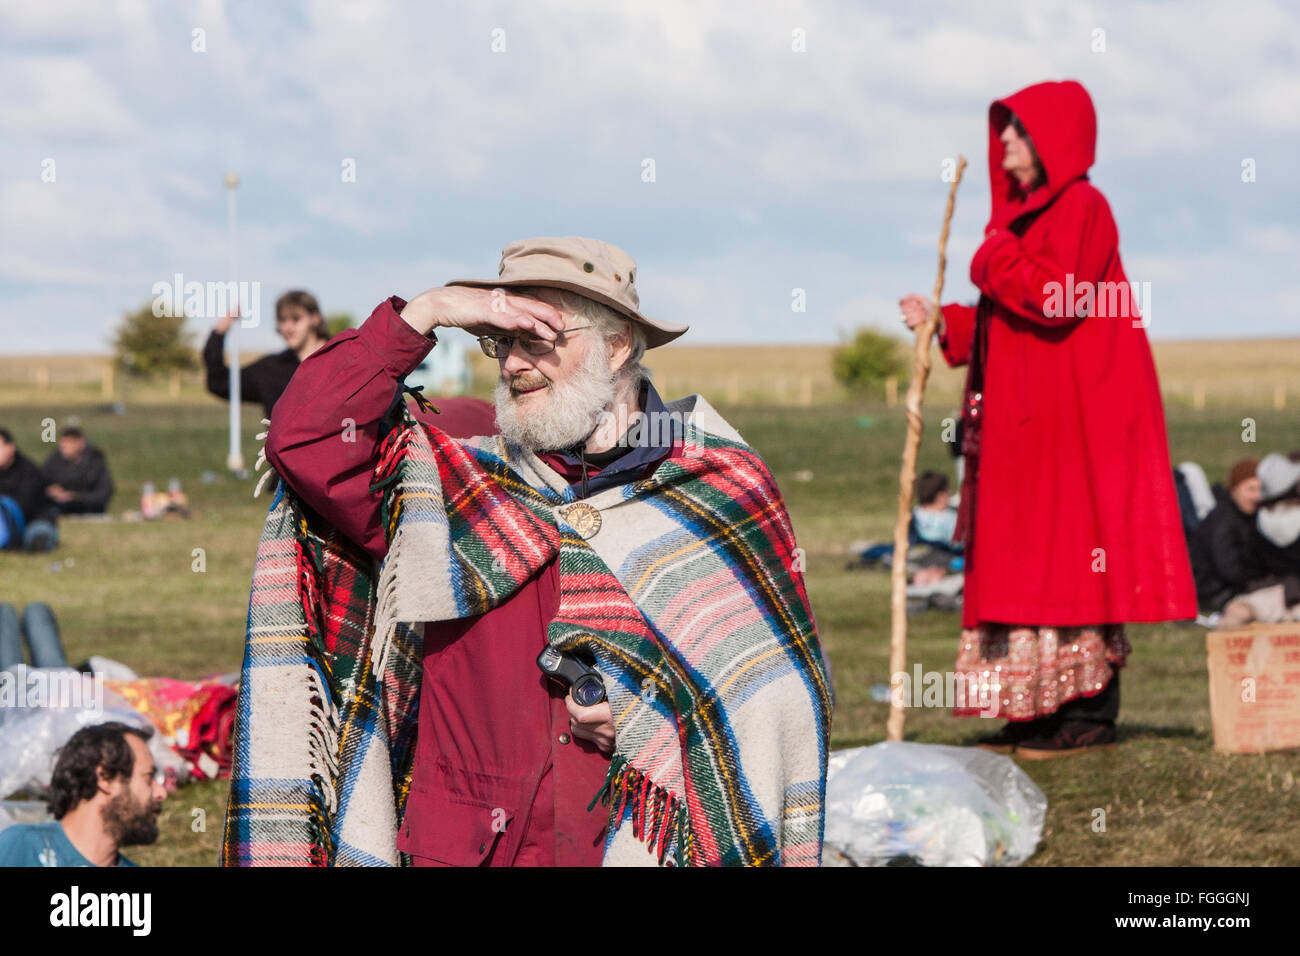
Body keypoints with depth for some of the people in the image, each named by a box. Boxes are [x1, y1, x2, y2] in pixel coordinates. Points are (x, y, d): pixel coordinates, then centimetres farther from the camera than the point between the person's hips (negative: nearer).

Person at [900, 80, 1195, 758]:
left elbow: (1055, 296, -24)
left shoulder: (1079, 207, -10)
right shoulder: (1033, 212, 19)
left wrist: (993, 260, -11)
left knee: (1068, 551, -9)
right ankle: (1042, 714, 10)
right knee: (1031, 559, 8)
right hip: (1027, 419, 10)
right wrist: (944, 325, 15)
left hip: (1072, 413, -10)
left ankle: (1090, 716, -7)